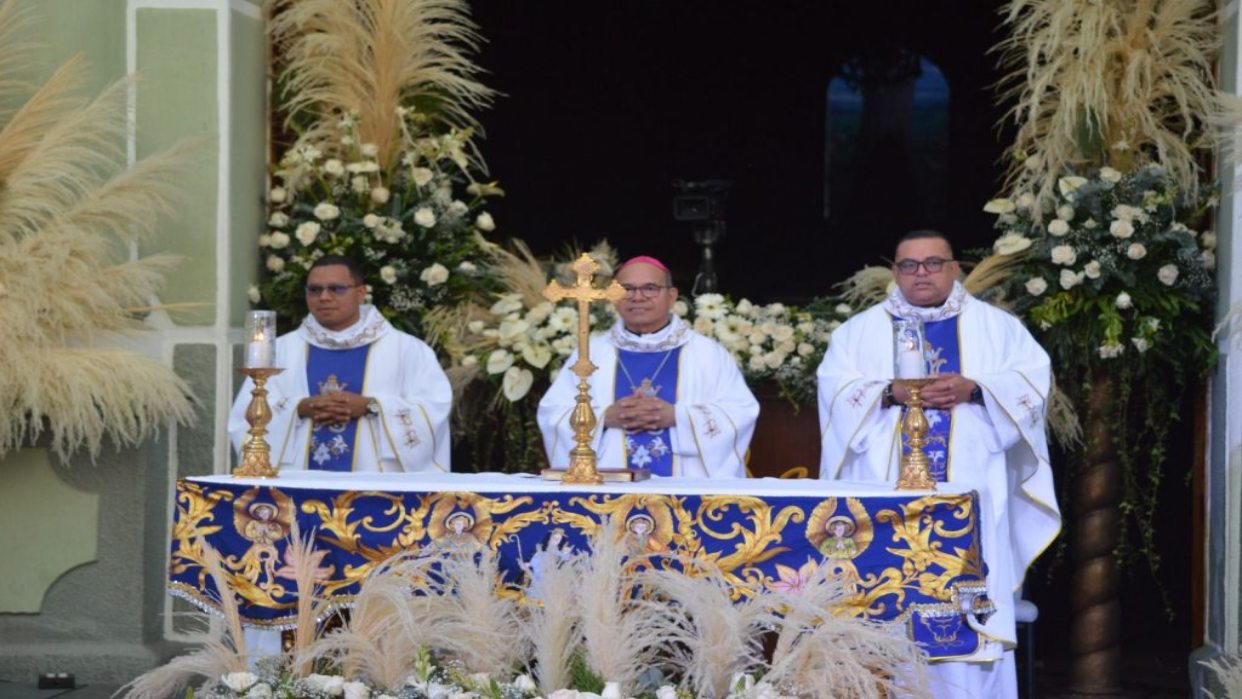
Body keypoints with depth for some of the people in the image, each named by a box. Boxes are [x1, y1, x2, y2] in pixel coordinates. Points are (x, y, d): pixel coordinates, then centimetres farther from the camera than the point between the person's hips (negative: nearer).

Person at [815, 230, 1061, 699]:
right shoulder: (860, 330, 13)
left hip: (967, 494, 0)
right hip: (889, 495, 1)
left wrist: (973, 389, -13)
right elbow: (836, 390, 2)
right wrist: (891, 393, -15)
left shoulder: (995, 326, 12)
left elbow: (1033, 378, 2)